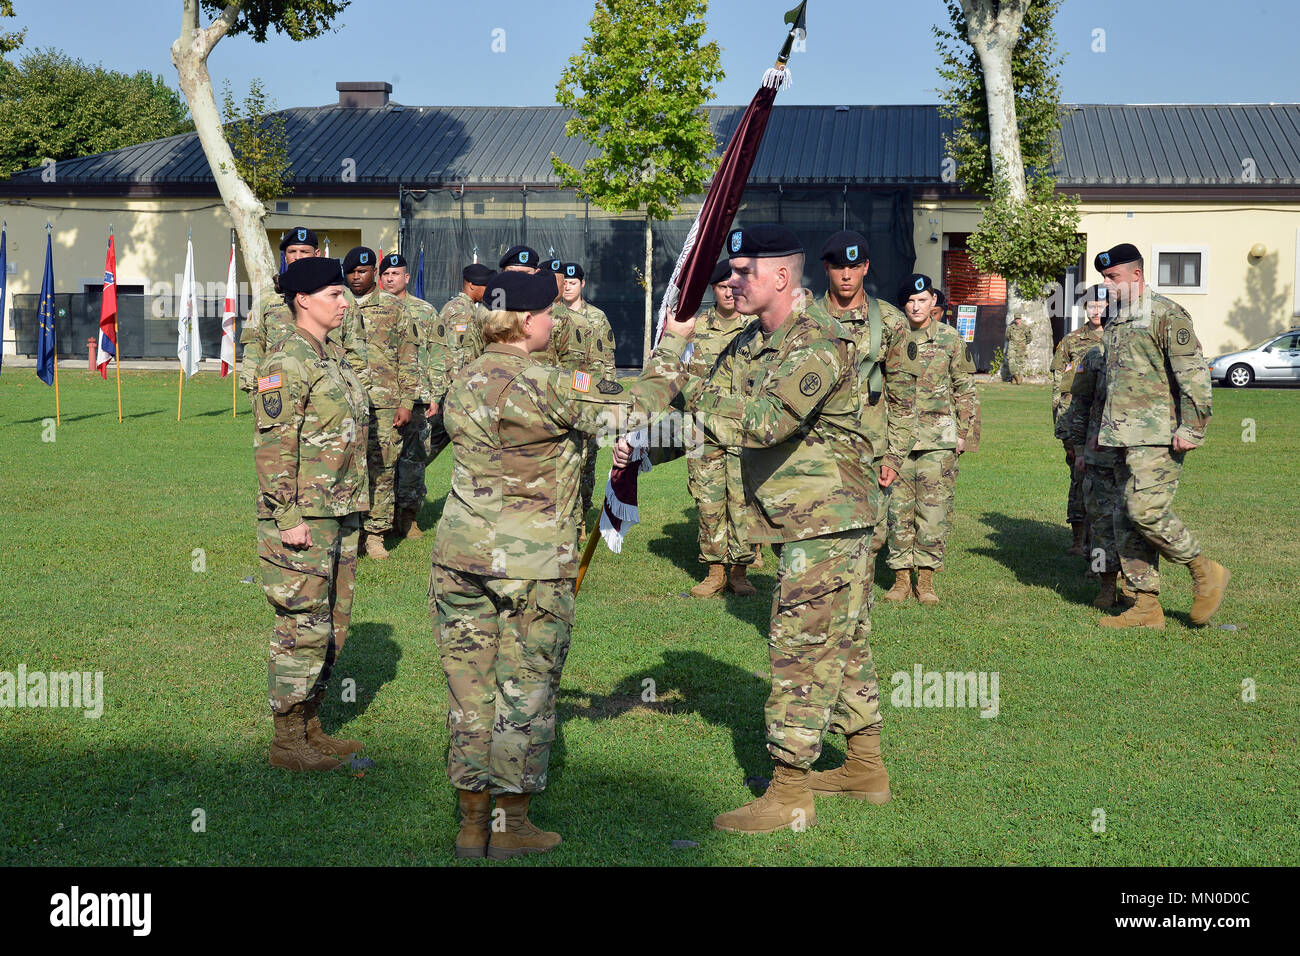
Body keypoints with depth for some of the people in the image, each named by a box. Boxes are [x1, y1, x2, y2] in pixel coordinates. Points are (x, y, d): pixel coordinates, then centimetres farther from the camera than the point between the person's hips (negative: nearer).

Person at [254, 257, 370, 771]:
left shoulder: (333, 357, 15)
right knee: (302, 628, -4)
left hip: (341, 516, 9)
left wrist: (355, 509, 21)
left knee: (331, 626, 14)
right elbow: (273, 446, -17)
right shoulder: (286, 362, -13)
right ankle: (287, 742, 6)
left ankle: (310, 727, 24)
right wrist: (289, 517, -20)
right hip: (303, 519, -9)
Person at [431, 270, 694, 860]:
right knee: (524, 690, 6)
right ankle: (511, 826, 14)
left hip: (460, 553, 6)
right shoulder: (548, 387, -15)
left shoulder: (465, 383, 7)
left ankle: (472, 824, 18)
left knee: (471, 687, 11)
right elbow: (636, 409, -12)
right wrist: (672, 344, 1)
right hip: (531, 565, -6)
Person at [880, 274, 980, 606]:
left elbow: (965, 390, 9)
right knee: (898, 508, 2)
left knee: (934, 509, 0)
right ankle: (902, 577, 11)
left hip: (939, 440, -1)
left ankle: (926, 578, 9)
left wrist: (966, 433, 4)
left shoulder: (950, 340, 5)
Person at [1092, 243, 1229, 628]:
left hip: (1159, 437, -9)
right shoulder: (1117, 324, 19)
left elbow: (1194, 375, -13)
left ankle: (1205, 571, 1)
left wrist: (1191, 429, -18)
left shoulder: (1166, 315, -8)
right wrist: (1103, 429, 24)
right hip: (1127, 438, 9)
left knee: (1145, 510, -18)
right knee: (1126, 521, 5)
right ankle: (1146, 607, 10)